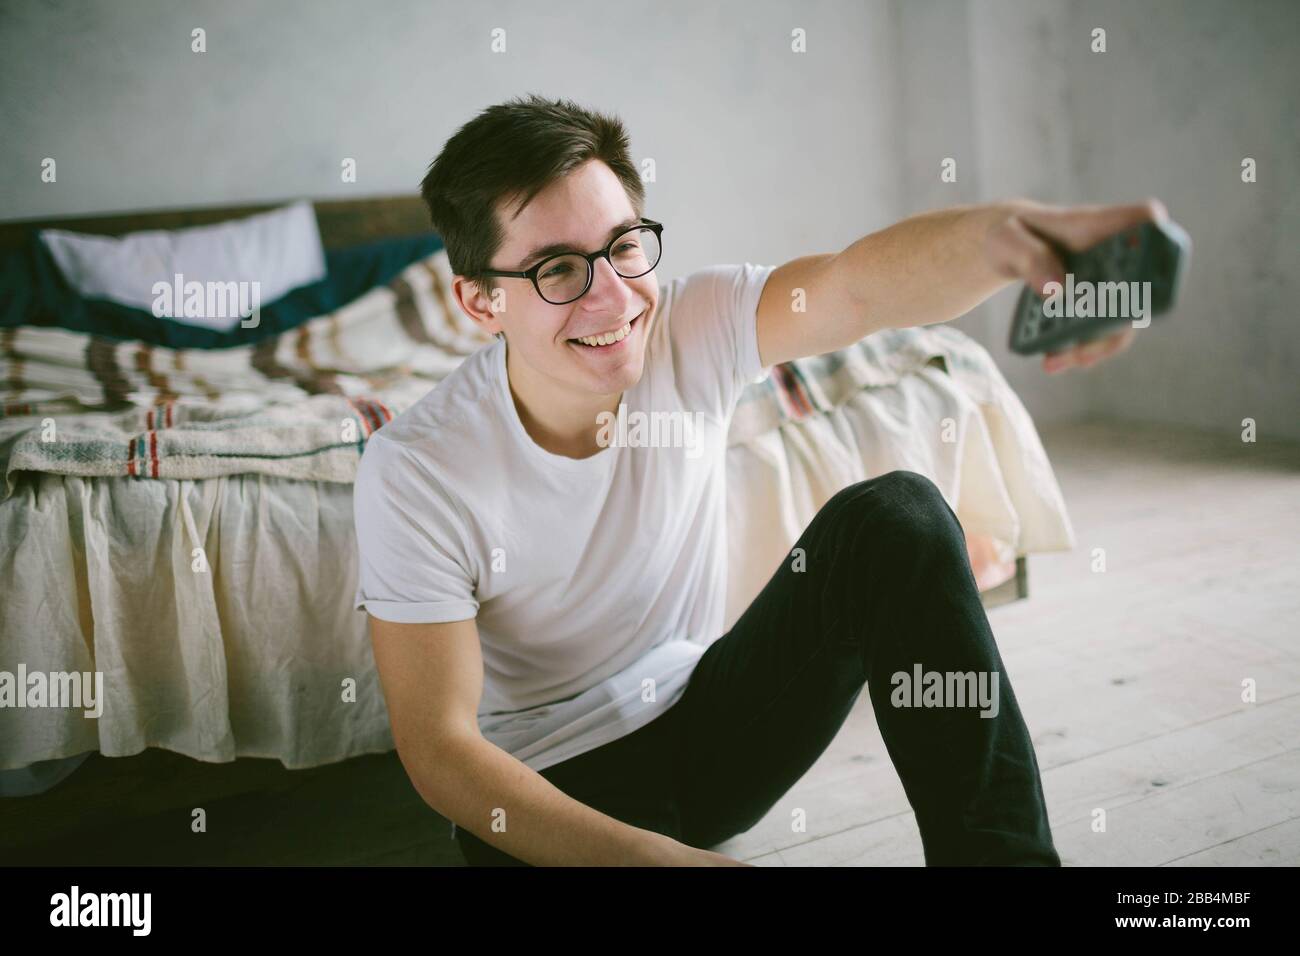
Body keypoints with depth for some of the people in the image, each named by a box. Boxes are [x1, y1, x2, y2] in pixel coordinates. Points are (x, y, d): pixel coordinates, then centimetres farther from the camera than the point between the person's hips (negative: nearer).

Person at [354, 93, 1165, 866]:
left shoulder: (692, 332, -13)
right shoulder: (418, 471, -20)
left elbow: (858, 286, -34)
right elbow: (441, 746, -20)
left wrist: (998, 233, -58)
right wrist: (650, 854, -32)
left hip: (702, 718, 4)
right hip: (548, 785, -4)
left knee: (893, 515, -20)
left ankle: (1006, 853, -15)